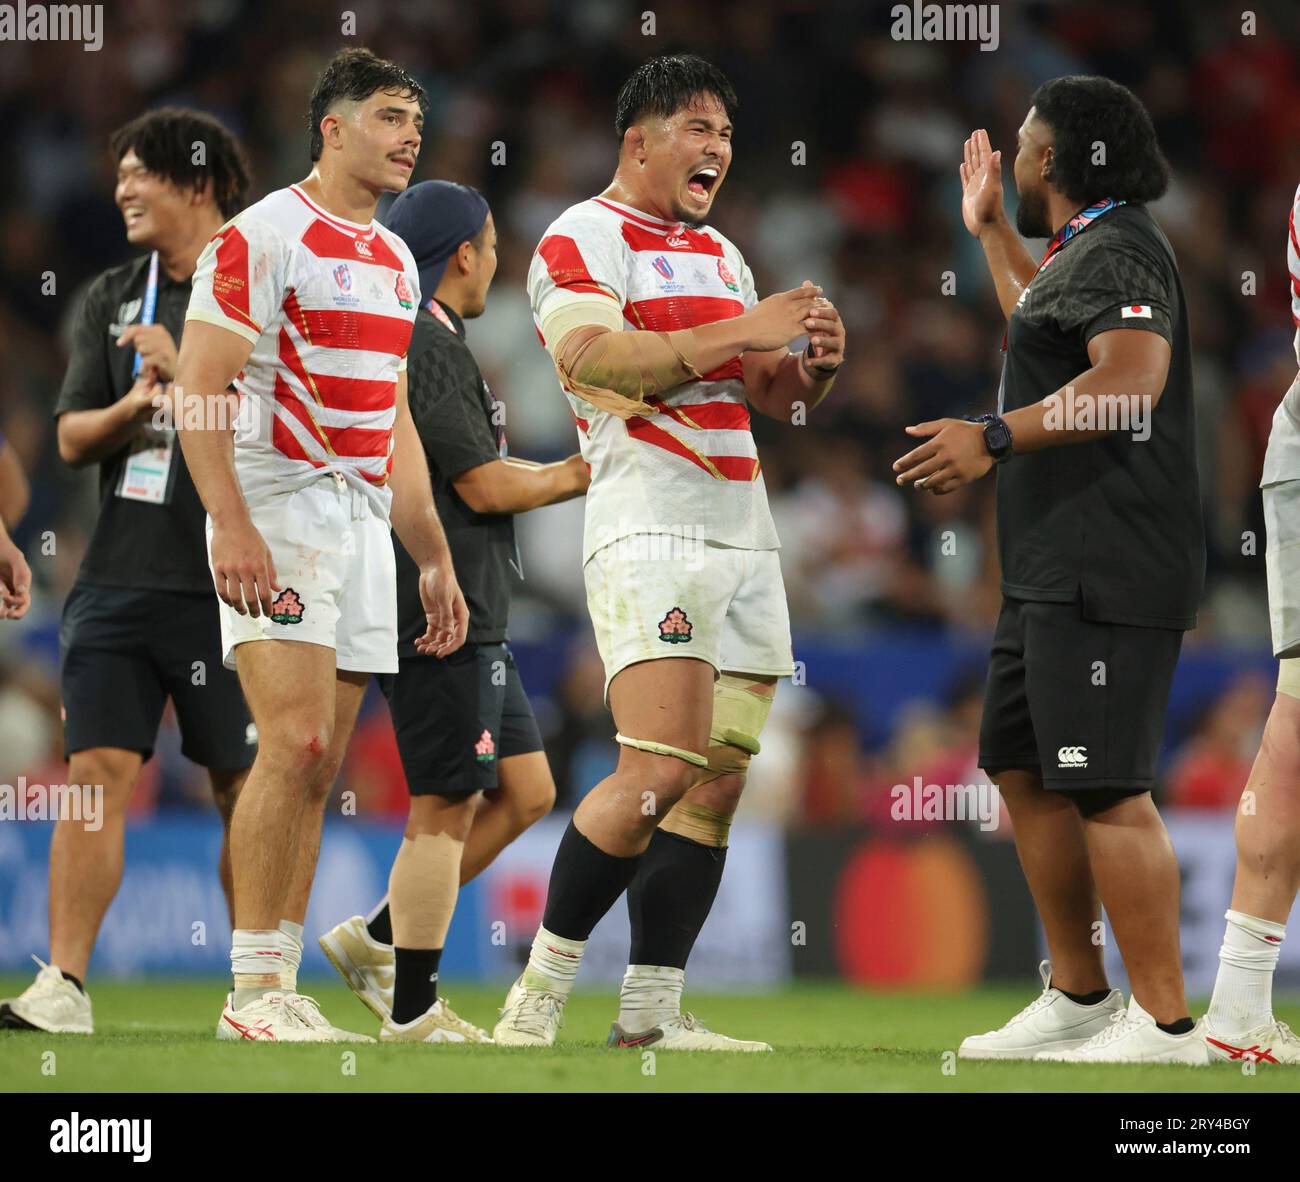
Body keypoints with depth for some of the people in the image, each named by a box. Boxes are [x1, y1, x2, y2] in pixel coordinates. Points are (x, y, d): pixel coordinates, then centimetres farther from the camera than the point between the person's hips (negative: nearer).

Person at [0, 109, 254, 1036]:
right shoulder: (111, 299, 14)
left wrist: (188, 378, -18)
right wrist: (133, 408, -9)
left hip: (226, 584, -4)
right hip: (117, 577, 4)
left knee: (245, 787, 2)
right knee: (97, 769, -4)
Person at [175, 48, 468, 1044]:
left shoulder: (394, 260, 18)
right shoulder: (262, 235, -7)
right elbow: (200, 386, -13)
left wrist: (435, 560, 20)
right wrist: (231, 524, -23)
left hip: (363, 526, 8)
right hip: (278, 516, -8)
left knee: (318, 767, 4)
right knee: (297, 743, -17)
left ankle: (281, 989, 6)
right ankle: (254, 992, -14)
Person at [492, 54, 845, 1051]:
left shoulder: (721, 256, 21)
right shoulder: (581, 240, -3)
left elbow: (770, 396, 24)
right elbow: (594, 357, -19)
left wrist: (813, 363, 2)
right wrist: (736, 331, -23)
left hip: (743, 530, 8)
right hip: (647, 528, -8)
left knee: (719, 781, 2)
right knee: (661, 771, -18)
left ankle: (653, 1010, 5)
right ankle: (543, 991, -9)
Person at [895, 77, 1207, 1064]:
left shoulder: (1117, 252, -12)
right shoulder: (1085, 250, 22)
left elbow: (1129, 380, -29)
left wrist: (996, 438, -34)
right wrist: (990, 231, 48)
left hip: (1106, 574, -11)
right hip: (1056, 573, 11)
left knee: (1105, 791, -14)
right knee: (1024, 771, 16)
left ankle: (1166, 1023, -14)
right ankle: (1080, 998, 24)